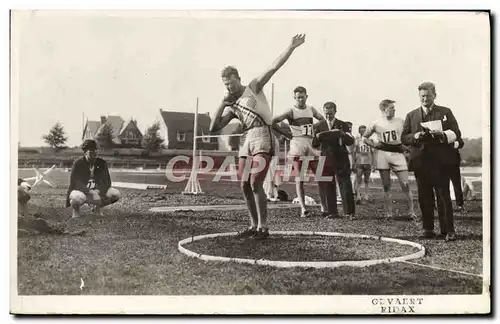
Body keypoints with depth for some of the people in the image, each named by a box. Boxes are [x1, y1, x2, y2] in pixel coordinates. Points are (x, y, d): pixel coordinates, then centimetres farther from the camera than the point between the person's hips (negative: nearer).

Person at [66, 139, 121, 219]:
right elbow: (74, 183, -19)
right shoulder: (78, 164, -12)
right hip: (81, 191, -4)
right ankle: (76, 209, 0)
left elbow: (107, 182, -3)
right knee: (78, 197, -42)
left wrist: (98, 191, -25)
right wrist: (91, 192, -31)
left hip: (98, 192, 4)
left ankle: (97, 207, 11)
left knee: (116, 194, -18)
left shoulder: (102, 163, -1)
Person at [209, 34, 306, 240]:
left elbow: (274, 67, -4)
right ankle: (254, 226, 16)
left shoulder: (253, 88, 5)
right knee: (245, 185, 5)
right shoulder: (232, 107, 18)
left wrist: (291, 47, -13)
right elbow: (214, 128, 11)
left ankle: (263, 227, -6)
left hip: (262, 137, -7)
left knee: (255, 184, -13)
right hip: (247, 140, 7)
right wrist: (222, 105, 3)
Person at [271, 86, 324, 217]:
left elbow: (322, 120, 28)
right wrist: (287, 135, -8)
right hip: (297, 144, -5)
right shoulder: (291, 111, -3)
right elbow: (273, 122, -11)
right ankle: (303, 208, -3)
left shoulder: (311, 109, 13)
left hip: (311, 143, 5)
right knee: (299, 178, -3)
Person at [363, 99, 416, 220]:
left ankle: (412, 212, 1)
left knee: (405, 185, -6)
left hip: (398, 154, 0)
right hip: (383, 155, 0)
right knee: (386, 186, 4)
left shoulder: (400, 122, 4)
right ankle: (389, 214, 10)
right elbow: (365, 137, 16)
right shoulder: (376, 124, 3)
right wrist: (373, 144, 2)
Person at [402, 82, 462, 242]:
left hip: (441, 161, -2)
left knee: (444, 197, -4)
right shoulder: (411, 115, 14)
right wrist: (415, 136, -12)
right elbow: (404, 137, 10)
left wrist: (442, 134, -18)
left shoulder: (445, 112, 8)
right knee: (424, 198, 6)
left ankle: (448, 230, -3)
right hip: (420, 161, 3)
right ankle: (428, 229, 13)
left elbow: (456, 134, 1)